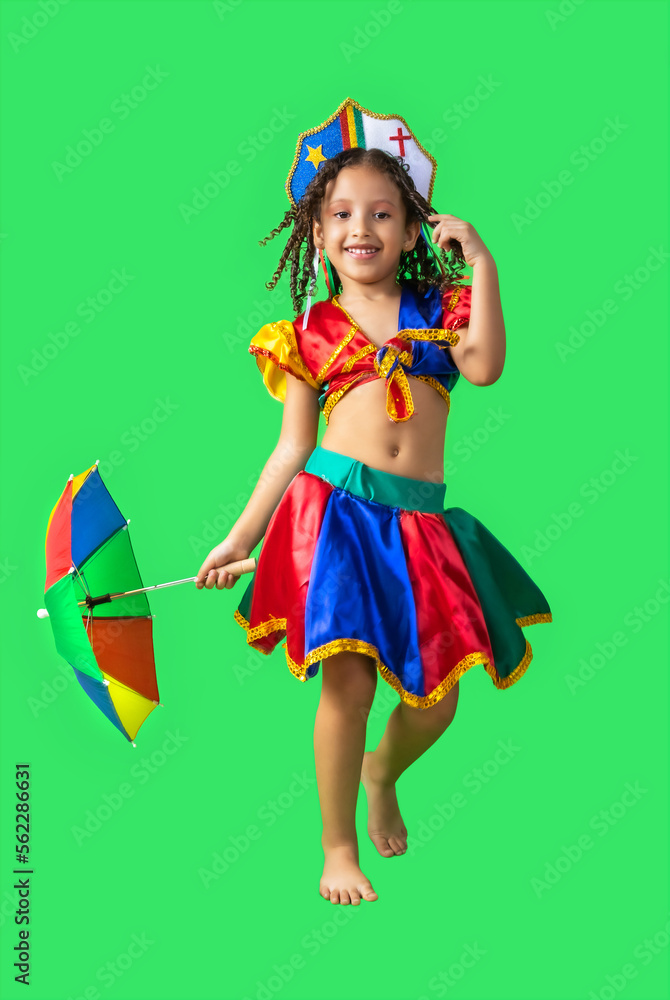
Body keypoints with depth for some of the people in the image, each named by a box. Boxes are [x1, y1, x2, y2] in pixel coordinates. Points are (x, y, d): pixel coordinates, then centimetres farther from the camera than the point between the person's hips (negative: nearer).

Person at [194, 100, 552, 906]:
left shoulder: (439, 308, 11)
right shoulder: (311, 332, 9)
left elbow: (485, 366, -10)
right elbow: (292, 448, 10)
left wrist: (482, 265, -7)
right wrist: (240, 539, 7)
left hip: (420, 519, 2)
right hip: (336, 505, -2)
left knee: (435, 699, 4)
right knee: (348, 682, -10)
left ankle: (382, 777, 40)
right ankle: (338, 847, 12)